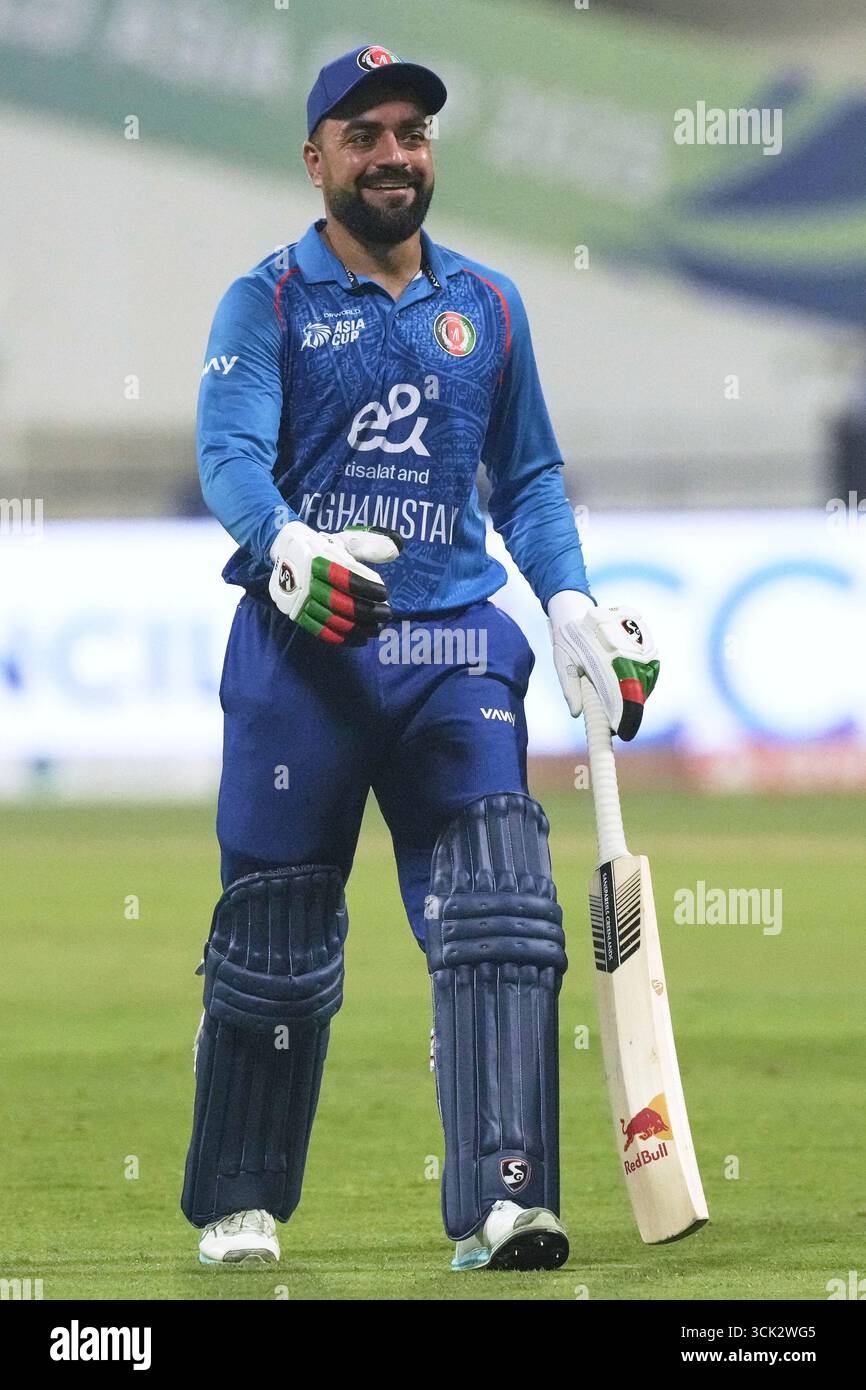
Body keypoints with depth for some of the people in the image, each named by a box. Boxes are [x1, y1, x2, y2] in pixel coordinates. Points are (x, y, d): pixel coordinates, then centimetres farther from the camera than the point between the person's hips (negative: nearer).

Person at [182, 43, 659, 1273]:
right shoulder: (267, 304, 4)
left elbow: (527, 475, 24)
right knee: (275, 935, 2)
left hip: (453, 643, 2)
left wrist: (568, 598, 7)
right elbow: (230, 455, -11)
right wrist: (288, 548, -32)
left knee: (500, 915, -13)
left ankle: (502, 1199, -20)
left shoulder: (487, 306, 16)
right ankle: (237, 1205, 15)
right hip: (298, 653, -2)